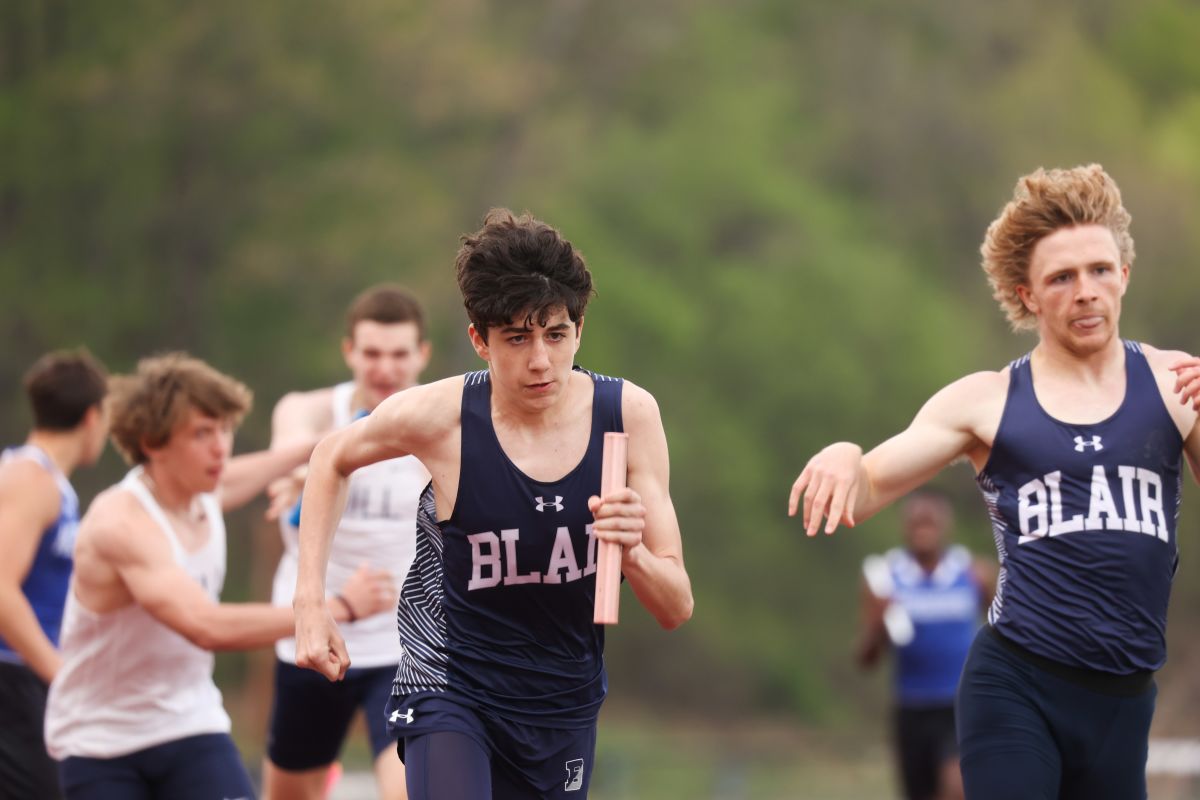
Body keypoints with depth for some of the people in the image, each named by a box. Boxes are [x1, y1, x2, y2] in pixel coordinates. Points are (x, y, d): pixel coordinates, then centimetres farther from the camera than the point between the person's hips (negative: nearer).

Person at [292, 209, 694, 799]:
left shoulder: (629, 414, -11)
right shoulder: (438, 416, -17)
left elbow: (676, 609, -8)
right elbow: (332, 458, 7)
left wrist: (632, 553, -30)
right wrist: (309, 603, 0)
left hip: (566, 707, 3)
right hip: (451, 689, -3)